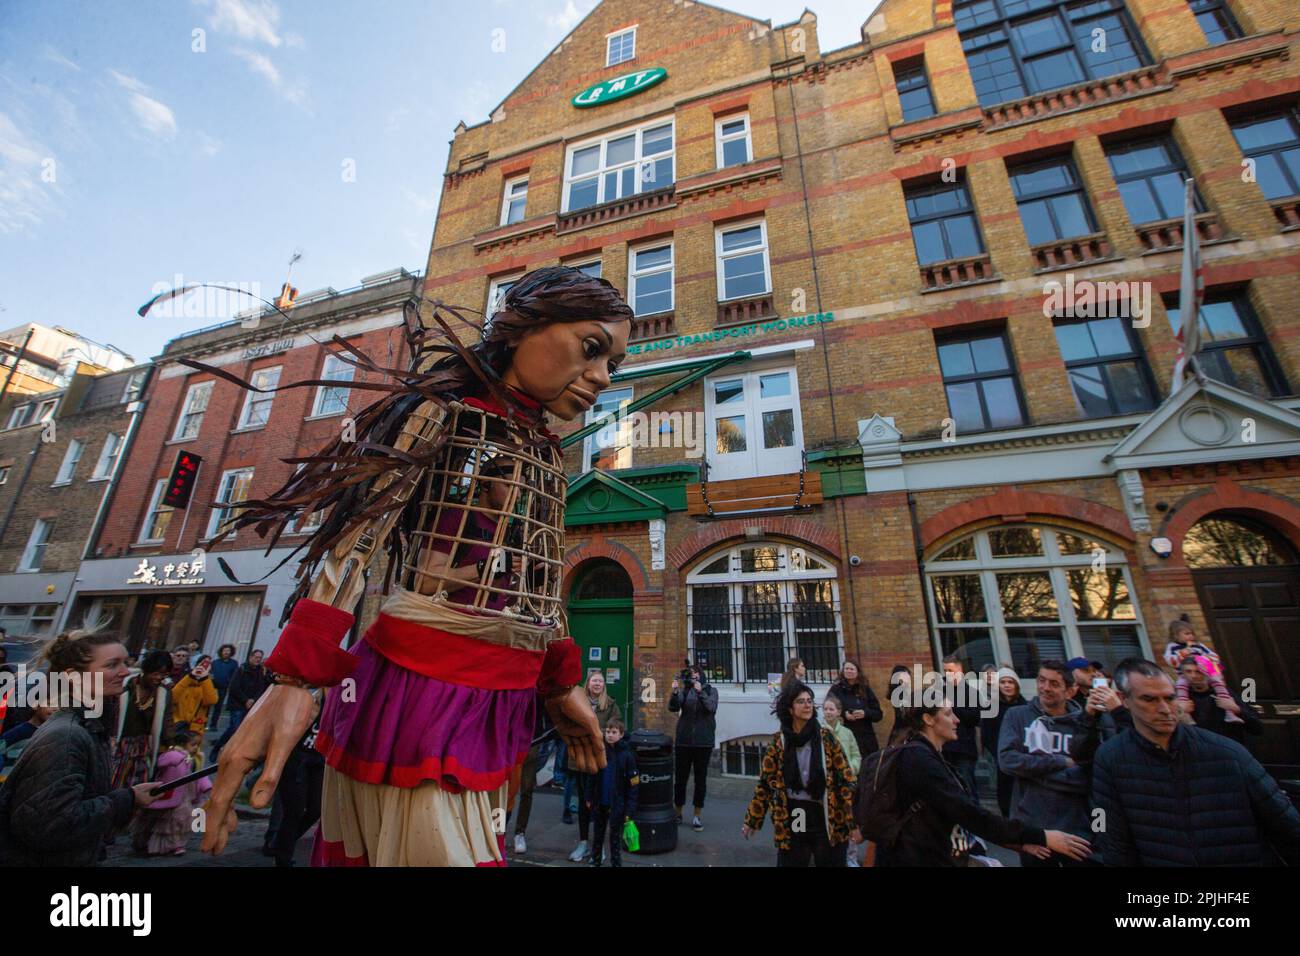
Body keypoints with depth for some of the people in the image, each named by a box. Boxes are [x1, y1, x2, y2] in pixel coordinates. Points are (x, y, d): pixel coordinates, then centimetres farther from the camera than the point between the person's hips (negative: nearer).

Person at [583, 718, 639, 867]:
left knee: (615, 836, 8)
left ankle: (616, 862, 23)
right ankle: (596, 860, 36)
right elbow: (591, 776, 6)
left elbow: (633, 784, -11)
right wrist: (589, 797, 7)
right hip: (599, 802, 4)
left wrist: (629, 808, -13)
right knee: (598, 834, 19)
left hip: (616, 804, -4)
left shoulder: (626, 755, -14)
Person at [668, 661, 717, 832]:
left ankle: (697, 816, 18)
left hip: (704, 741, 0)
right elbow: (673, 708, -10)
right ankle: (678, 813, 22)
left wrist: (700, 691, -23)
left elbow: (712, 708, -13)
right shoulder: (684, 691, 3)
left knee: (700, 778, 7)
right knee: (680, 777, 7)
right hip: (684, 740, 1)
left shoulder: (711, 690, 4)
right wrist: (675, 691, -25)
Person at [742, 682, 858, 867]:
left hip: (826, 819, 0)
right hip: (791, 821, 1)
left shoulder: (826, 737, -5)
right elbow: (765, 783, 4)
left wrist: (853, 822, -9)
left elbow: (846, 779, -4)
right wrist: (752, 821, 7)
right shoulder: (779, 741, -3)